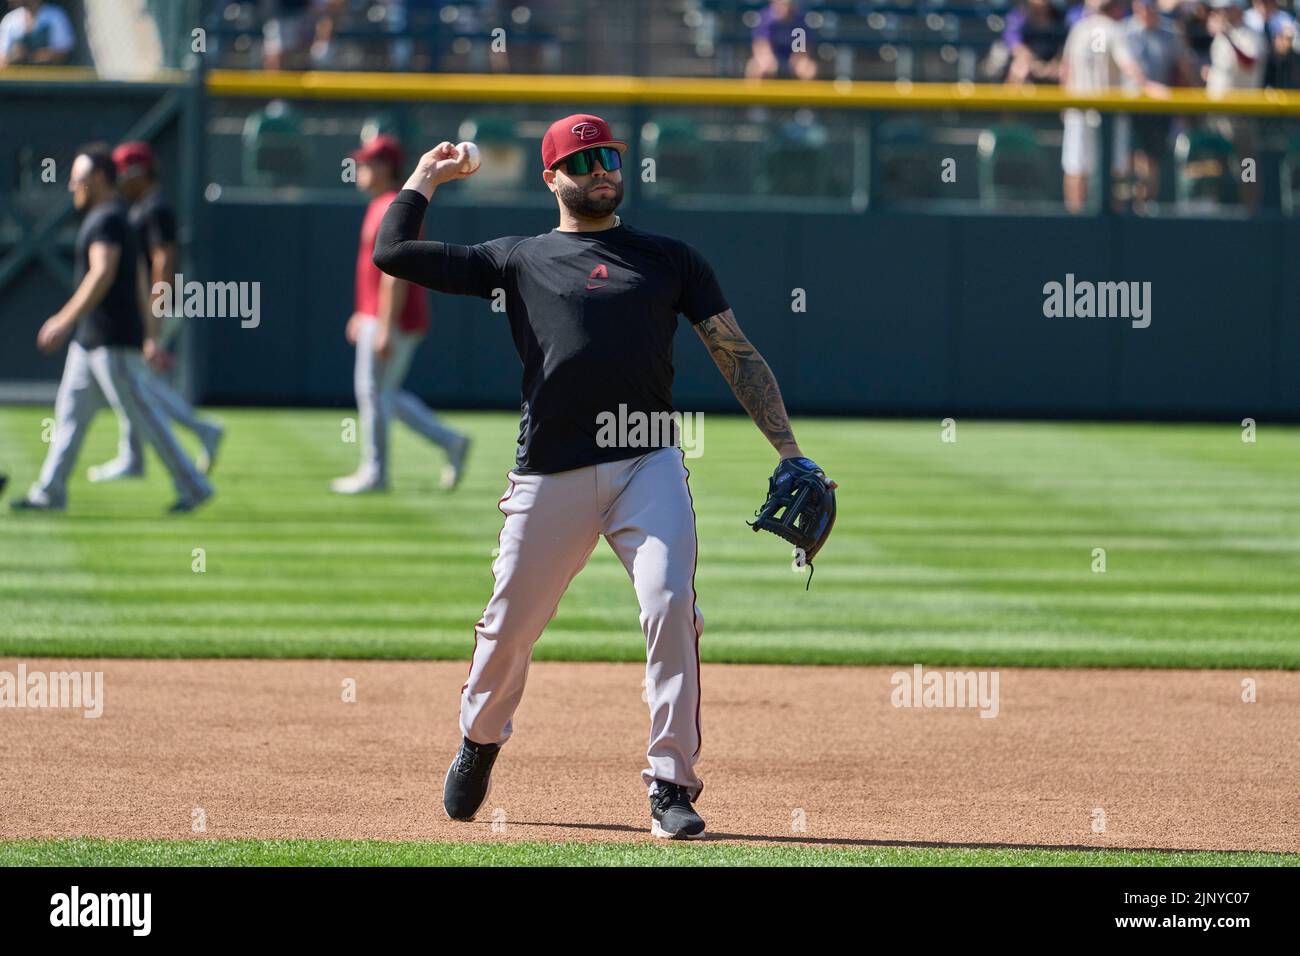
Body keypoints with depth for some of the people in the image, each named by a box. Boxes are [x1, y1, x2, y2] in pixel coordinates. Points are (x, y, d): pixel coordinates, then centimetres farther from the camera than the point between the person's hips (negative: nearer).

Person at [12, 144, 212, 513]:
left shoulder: (108, 220, -14)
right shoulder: (113, 219, 18)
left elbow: (102, 276, -26)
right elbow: (140, 283, 20)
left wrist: (65, 321, -29)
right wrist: (150, 336, 21)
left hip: (113, 343, -10)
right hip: (89, 340, 10)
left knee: (139, 414, -7)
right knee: (70, 410, 9)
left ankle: (192, 485, -2)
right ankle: (49, 493, 12)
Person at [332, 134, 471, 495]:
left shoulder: (393, 210, -16)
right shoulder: (383, 208, 16)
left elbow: (396, 274, -22)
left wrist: (386, 329, -25)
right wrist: (363, 313, 26)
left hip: (394, 320, -10)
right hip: (377, 318, 10)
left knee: (372, 391, -4)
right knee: (383, 394, 13)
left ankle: (374, 473, 3)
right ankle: (450, 442, 12)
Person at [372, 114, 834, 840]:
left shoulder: (670, 258, 15)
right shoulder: (519, 259, 14)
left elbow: (738, 356, 12)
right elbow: (394, 252, 9)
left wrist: (789, 451, 2)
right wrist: (429, 175, 19)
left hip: (648, 463, 0)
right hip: (551, 475, 1)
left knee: (671, 605, -18)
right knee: (509, 627, 7)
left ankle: (673, 785, -13)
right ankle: (481, 740, 37)